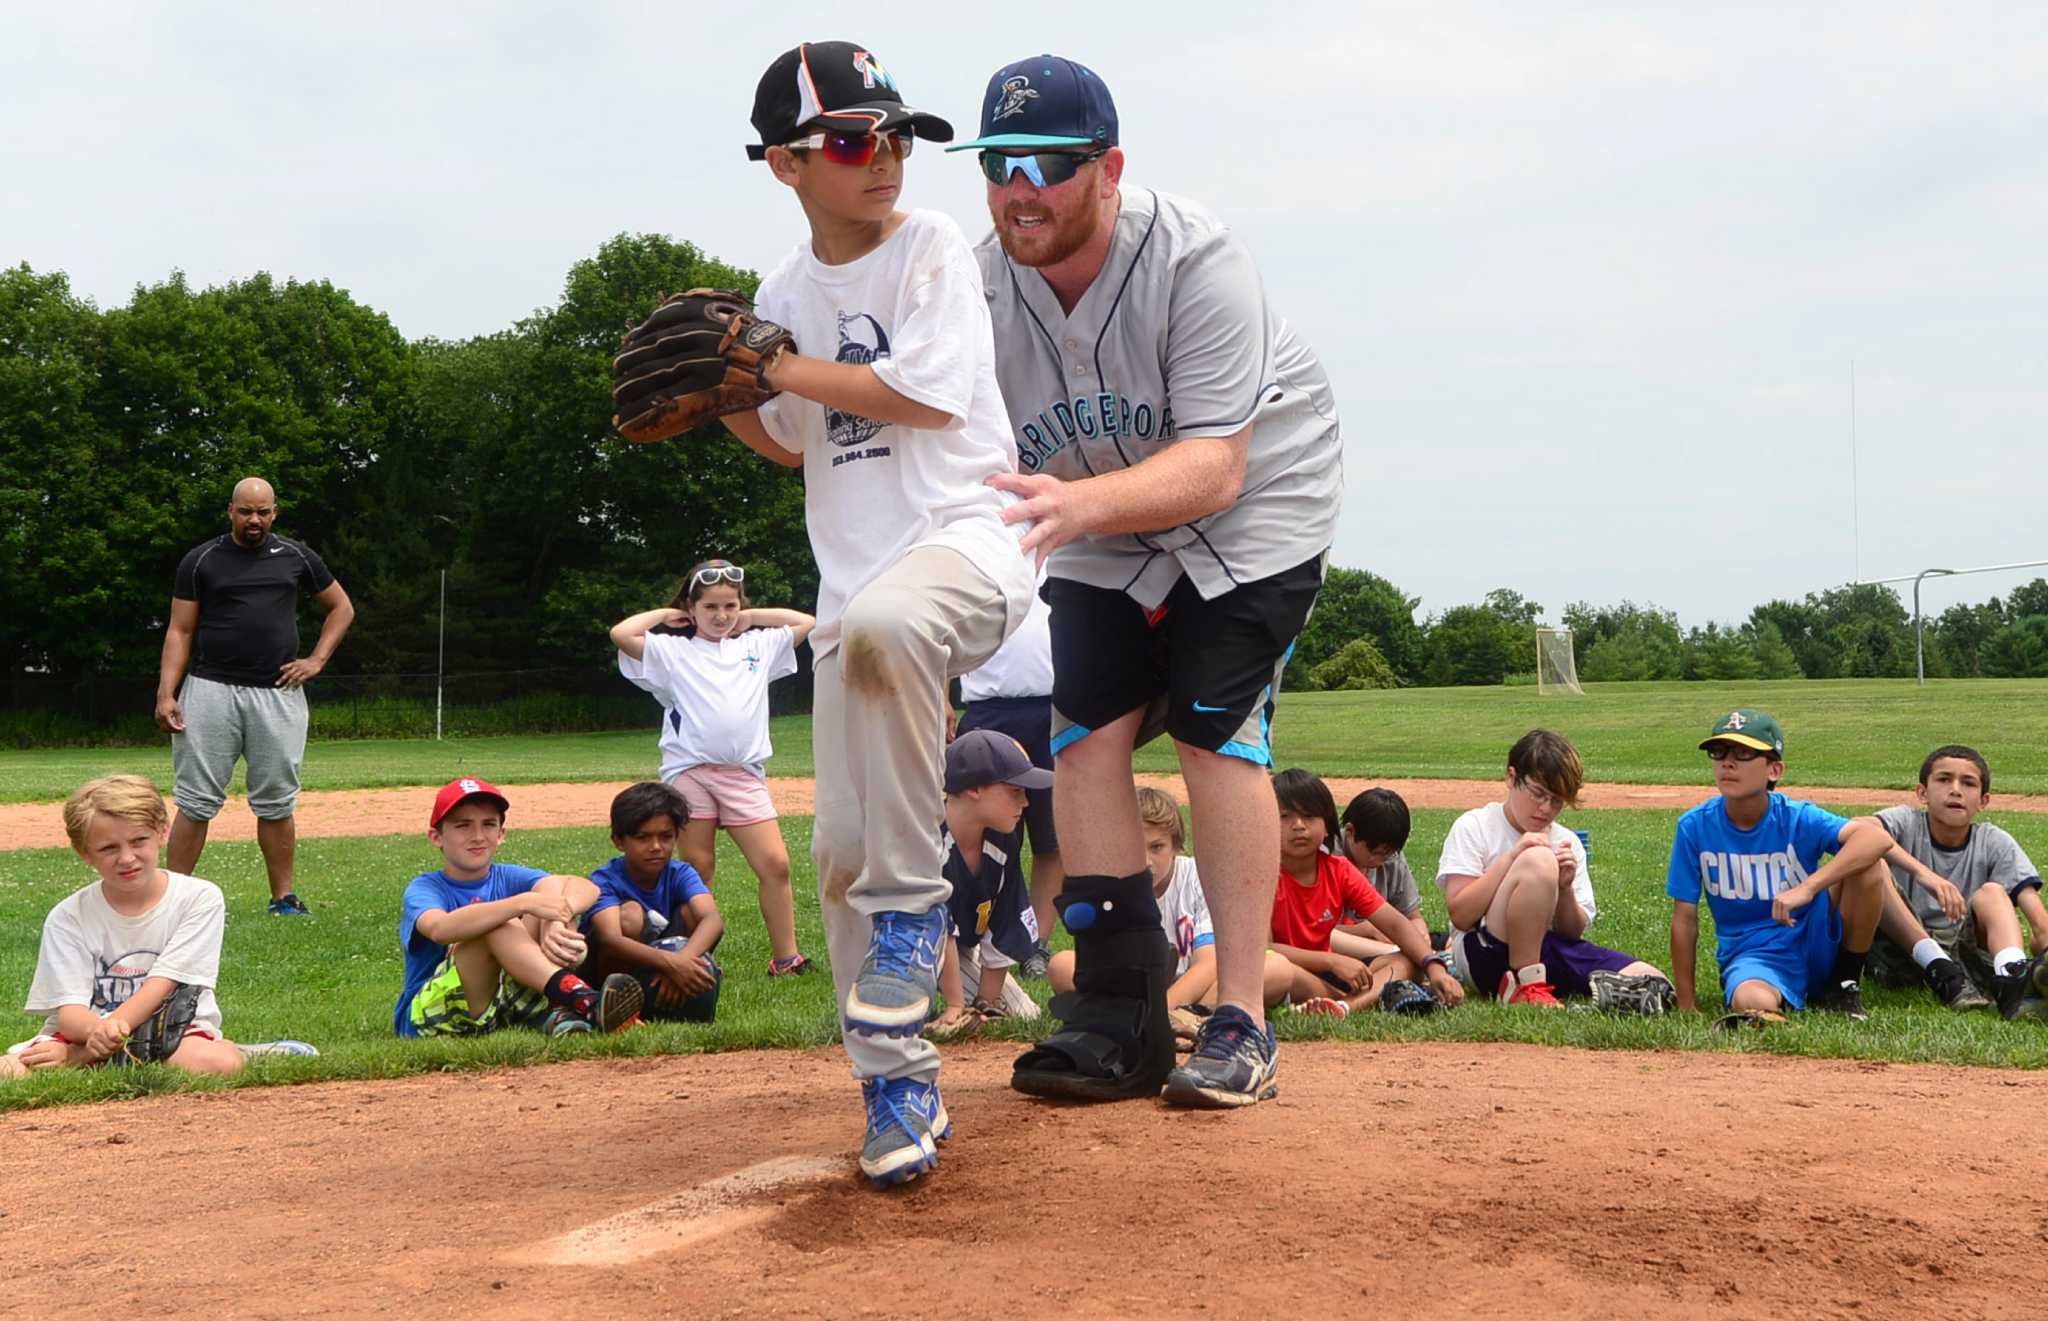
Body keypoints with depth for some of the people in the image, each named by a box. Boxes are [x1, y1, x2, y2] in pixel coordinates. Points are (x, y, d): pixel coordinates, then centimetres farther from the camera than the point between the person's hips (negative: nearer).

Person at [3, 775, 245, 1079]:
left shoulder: (199, 897, -2)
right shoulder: (68, 917, 2)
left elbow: (162, 985, -8)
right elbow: (68, 1009, -7)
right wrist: (96, 1031, -32)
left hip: (176, 1031, 1)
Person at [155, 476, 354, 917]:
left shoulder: (296, 557, 10)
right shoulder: (200, 561, 4)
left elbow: (341, 608, 20)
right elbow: (179, 631, 3)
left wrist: (316, 660, 7)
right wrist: (166, 693, -7)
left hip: (278, 694, 2)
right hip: (210, 690, -1)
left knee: (277, 802, 5)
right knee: (196, 801, -2)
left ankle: (284, 898, 11)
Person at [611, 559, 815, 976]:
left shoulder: (758, 646, 16)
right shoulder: (672, 651, 6)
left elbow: (807, 622, 18)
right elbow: (621, 633, -7)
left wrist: (752, 616, 16)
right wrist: (664, 614, 7)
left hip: (744, 773, 2)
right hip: (689, 770, -2)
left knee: (775, 864, -6)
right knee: (697, 872, 2)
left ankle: (785, 957, 0)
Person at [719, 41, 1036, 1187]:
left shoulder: (932, 246, -1)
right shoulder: (786, 294, 14)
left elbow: (929, 395, -13)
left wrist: (777, 366, -8)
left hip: (967, 529, -5)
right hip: (853, 570, 6)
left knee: (880, 625, -41)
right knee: (842, 846, 0)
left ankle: (913, 898, -22)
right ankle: (900, 1086, 14)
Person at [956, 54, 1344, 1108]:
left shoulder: (1194, 260, -30)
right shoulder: (983, 289, -17)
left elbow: (1214, 468, -37)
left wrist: (1079, 504, -56)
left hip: (1256, 500, -5)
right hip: (1100, 530, 5)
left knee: (1214, 728, -16)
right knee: (1084, 734, -5)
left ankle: (1242, 1022, -9)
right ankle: (1118, 1022, 0)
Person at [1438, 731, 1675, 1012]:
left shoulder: (1567, 843, 14)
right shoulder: (1473, 828, 0)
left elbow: (1574, 932, 12)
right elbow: (1460, 915, -12)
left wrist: (1564, 888, -8)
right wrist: (1512, 857, -17)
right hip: (1485, 955, -3)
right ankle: (1524, 986, -24)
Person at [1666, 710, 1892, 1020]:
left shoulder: (1798, 819, -11)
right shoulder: (1695, 827, -7)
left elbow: (1878, 837, -29)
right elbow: (1685, 920, -2)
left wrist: (1808, 888, -42)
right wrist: (1687, 1007, -3)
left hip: (1815, 946, 2)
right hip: (1751, 957, -2)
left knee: (1869, 864, -22)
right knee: (1753, 1002, -40)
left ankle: (1844, 986, -3)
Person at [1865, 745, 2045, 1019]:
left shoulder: (1994, 843, 4)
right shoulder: (1907, 822, 0)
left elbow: (2039, 922, -9)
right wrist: (1922, 872, -41)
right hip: (1900, 948, -1)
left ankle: (2011, 977, -47)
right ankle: (1943, 974, -32)